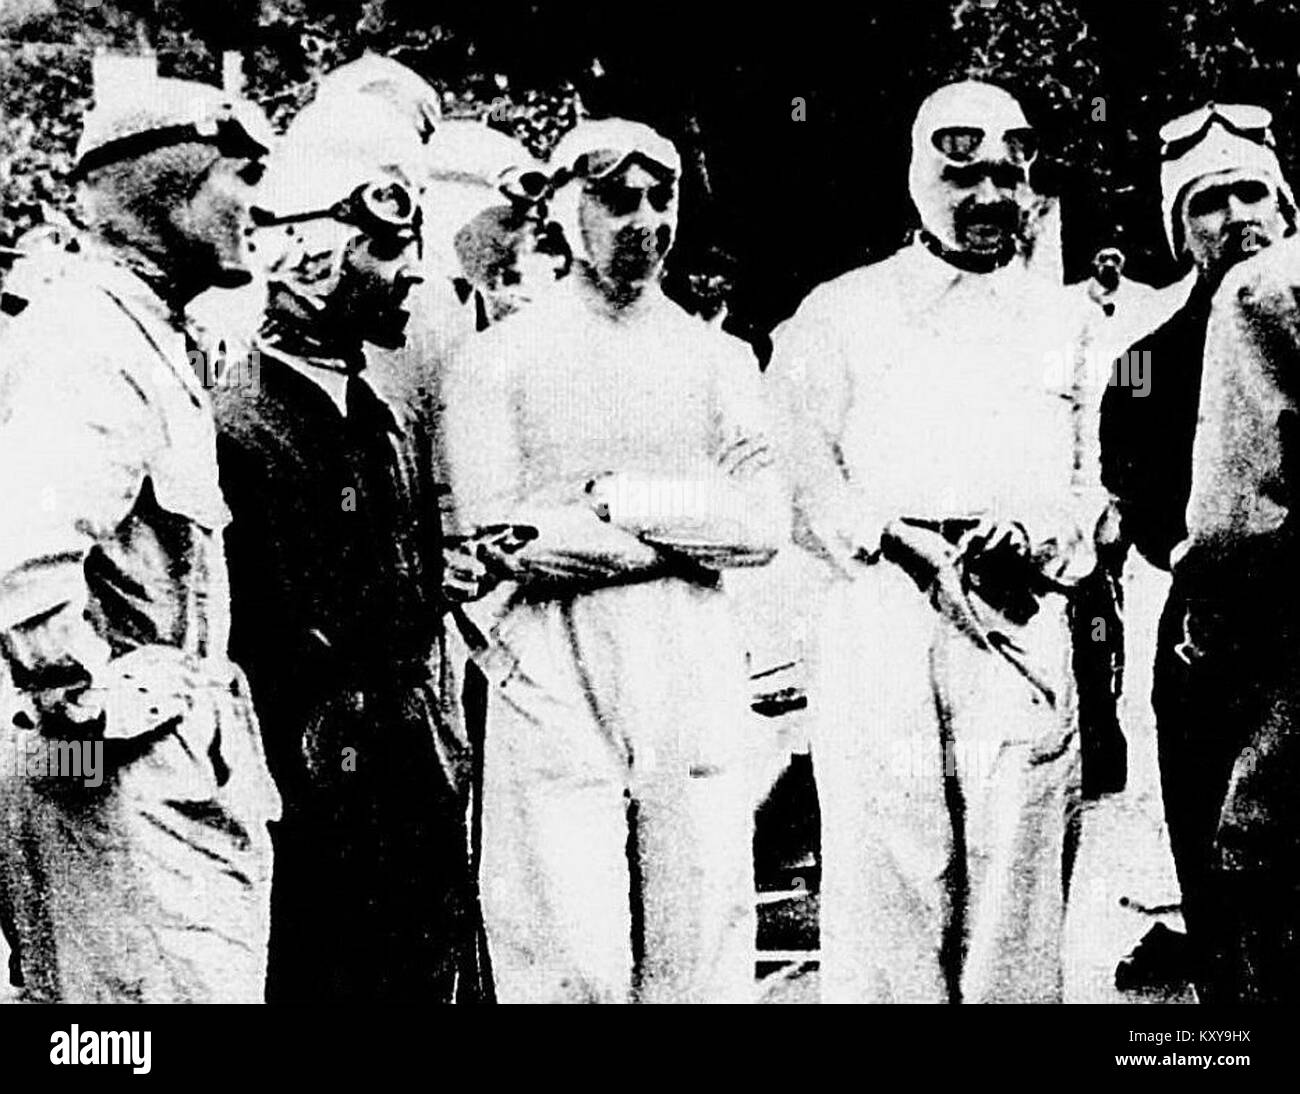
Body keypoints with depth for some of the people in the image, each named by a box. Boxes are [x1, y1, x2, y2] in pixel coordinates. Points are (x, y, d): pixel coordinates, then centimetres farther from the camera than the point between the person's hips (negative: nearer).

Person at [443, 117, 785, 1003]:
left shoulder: (718, 359, 13)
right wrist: (691, 532, -5)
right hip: (553, 693, -3)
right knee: (570, 966, -3)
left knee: (702, 963, 7)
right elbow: (498, 537, -8)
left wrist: (617, 498, -8)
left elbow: (765, 528, 2)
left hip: (697, 696, 3)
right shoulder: (499, 360, 4)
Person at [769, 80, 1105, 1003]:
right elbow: (798, 477, 4)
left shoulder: (1064, 318, 21)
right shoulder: (840, 313, 13)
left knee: (1019, 877, 1)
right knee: (884, 877, -6)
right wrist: (904, 546, -10)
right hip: (879, 621, -2)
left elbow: (1098, 478, 17)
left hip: (1026, 629, 2)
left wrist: (1043, 544, -4)